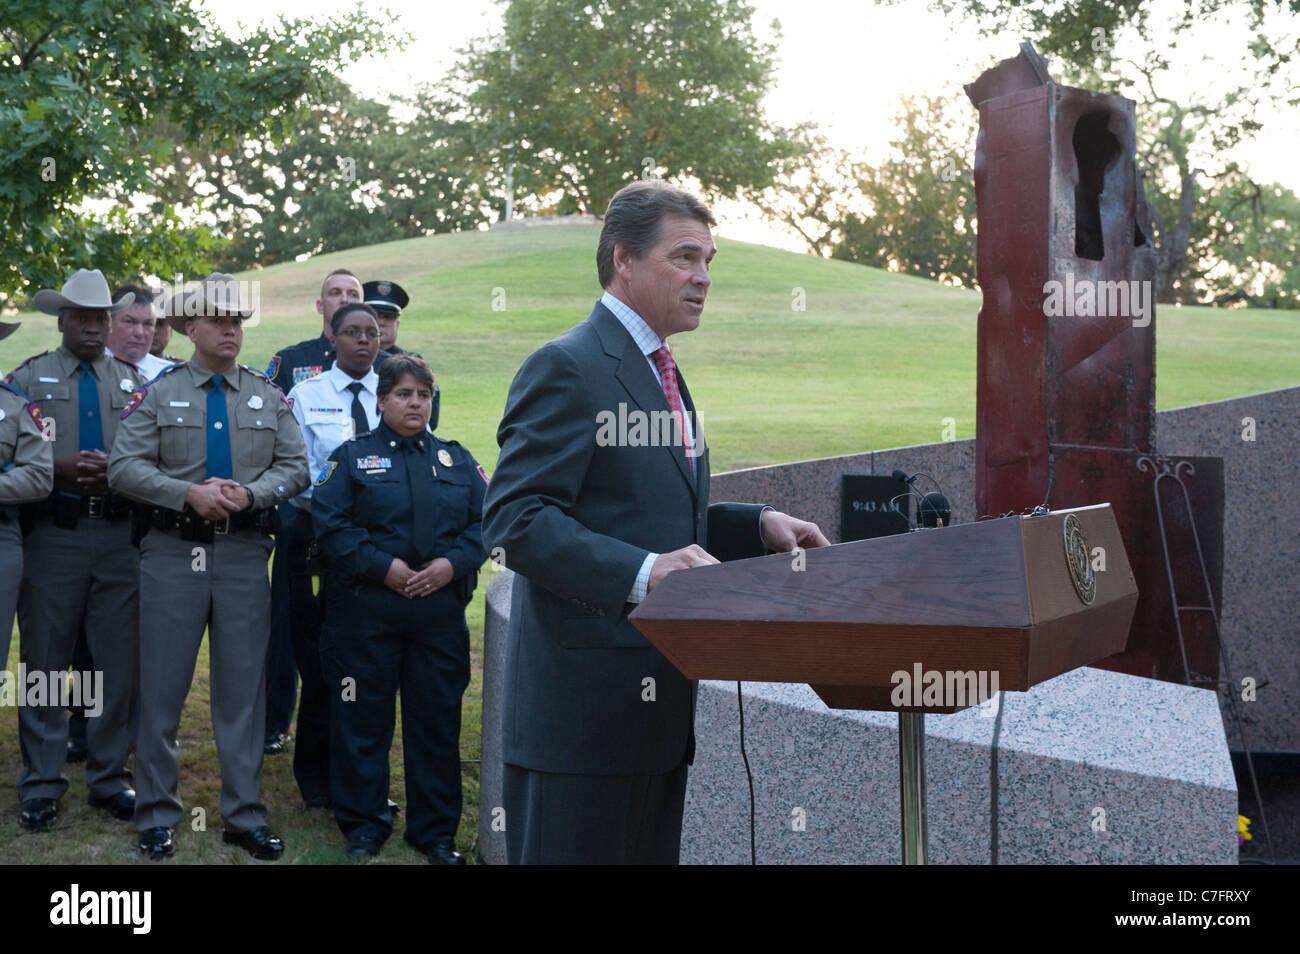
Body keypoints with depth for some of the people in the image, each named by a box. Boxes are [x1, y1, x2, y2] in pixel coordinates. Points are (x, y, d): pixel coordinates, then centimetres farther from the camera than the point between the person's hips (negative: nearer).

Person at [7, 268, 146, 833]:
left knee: (118, 661, 5)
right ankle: (41, 785, 11)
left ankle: (109, 777, 18)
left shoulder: (133, 382, 14)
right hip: (52, 534, -2)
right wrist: (58, 469, -14)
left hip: (119, 536, 2)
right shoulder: (27, 378, 7)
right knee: (44, 661, 1)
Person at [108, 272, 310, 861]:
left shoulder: (269, 398, 10)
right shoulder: (159, 394, 3)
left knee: (244, 684, 5)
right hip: (173, 552, -2)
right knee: (162, 685, 3)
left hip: (245, 554, 2)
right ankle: (156, 814, 15)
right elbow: (125, 468, -5)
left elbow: (295, 467, 5)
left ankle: (244, 814, 14)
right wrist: (190, 493, -17)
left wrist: (250, 493, -12)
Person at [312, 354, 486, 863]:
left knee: (437, 719, 6)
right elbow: (329, 523, -7)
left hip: (441, 608, 3)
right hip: (366, 610, -2)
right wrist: (383, 566, -15)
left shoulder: (456, 459, 14)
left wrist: (452, 563, -10)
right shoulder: (353, 457, 5)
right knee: (363, 716, 3)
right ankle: (363, 822, 18)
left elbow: (483, 521, 7)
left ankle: (435, 830, 17)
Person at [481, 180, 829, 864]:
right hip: (584, 708, -10)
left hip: (658, 700, 10)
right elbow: (515, 520, -20)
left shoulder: (658, 373, 21)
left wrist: (758, 526, 11)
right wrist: (641, 572, -30)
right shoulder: (566, 367, -12)